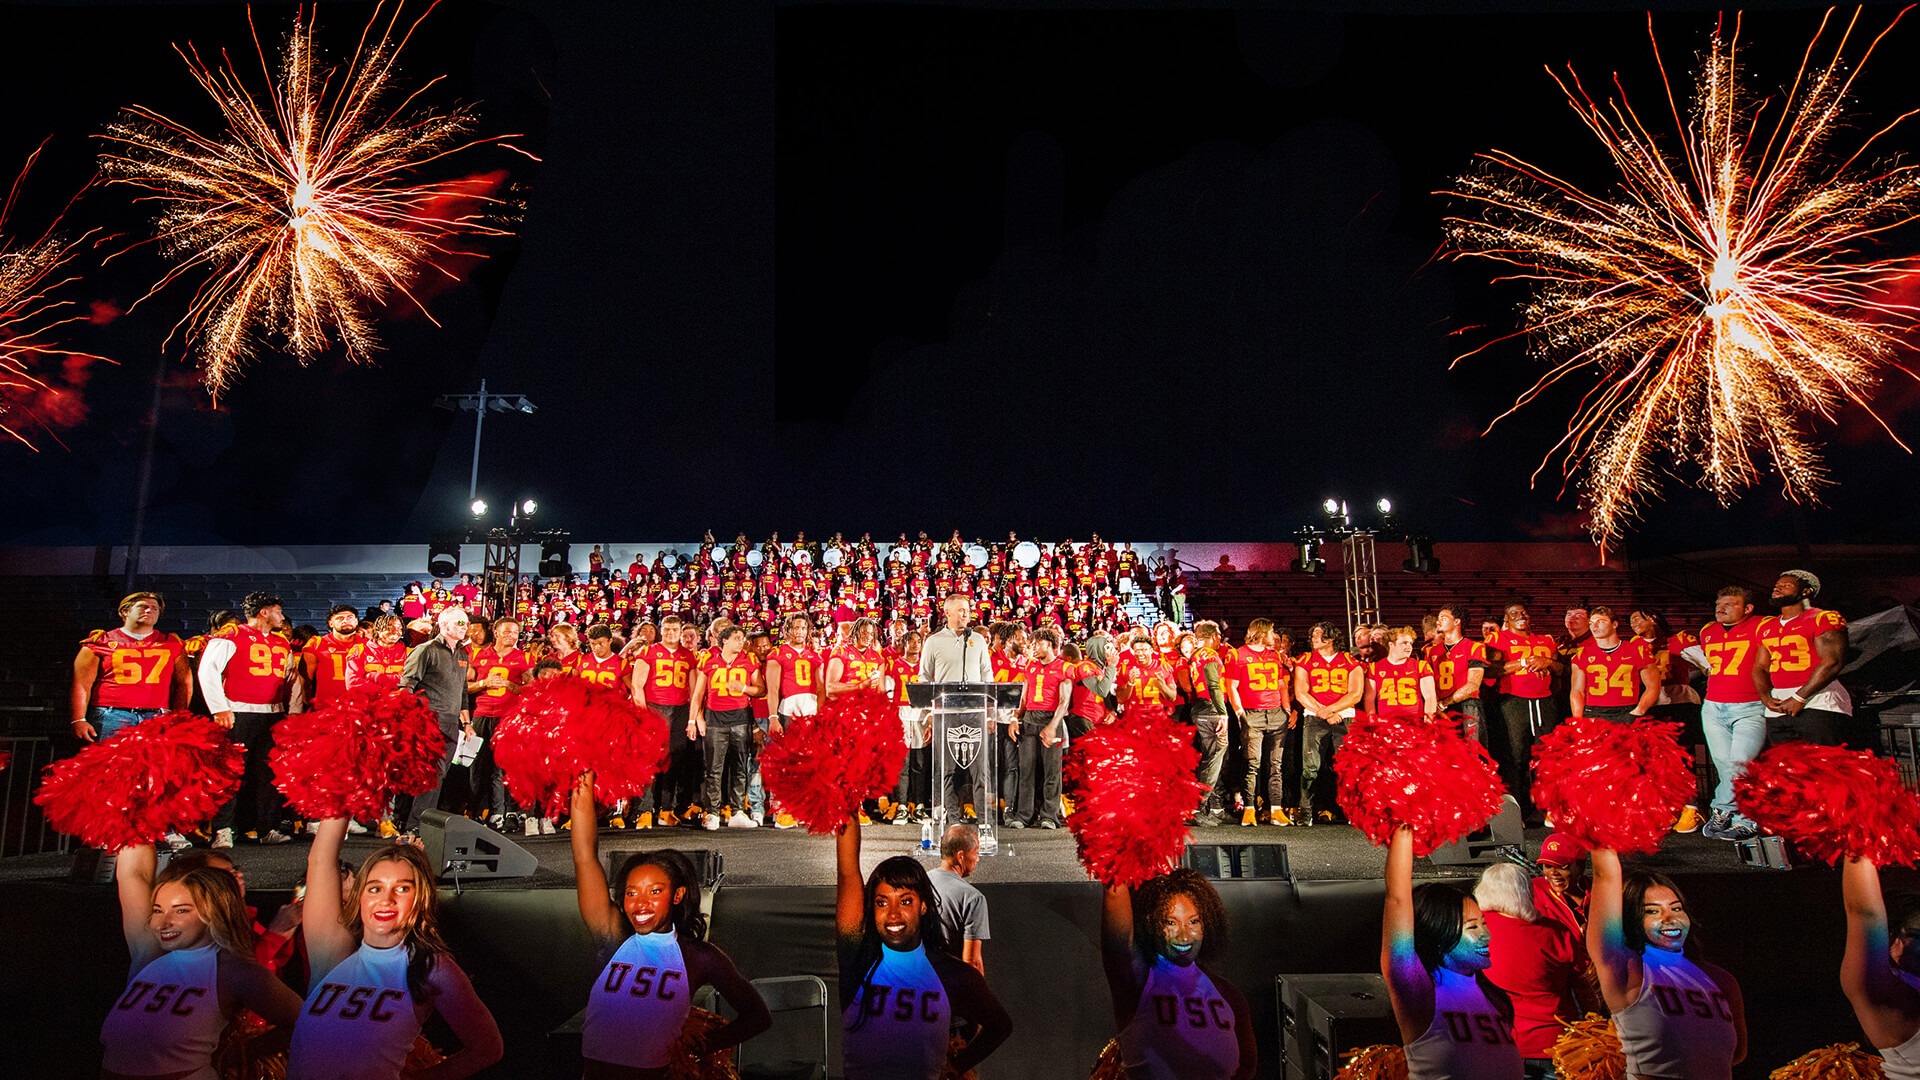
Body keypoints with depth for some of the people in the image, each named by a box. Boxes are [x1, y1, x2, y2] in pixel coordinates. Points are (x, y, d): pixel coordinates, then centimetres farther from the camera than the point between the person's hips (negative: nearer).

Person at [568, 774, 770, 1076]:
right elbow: (586, 859, -14)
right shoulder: (614, 940, -6)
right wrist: (583, 791, -17)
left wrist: (704, 1045, -9)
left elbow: (758, 1017, 2)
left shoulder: (699, 958, -7)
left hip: (656, 1072, -4)